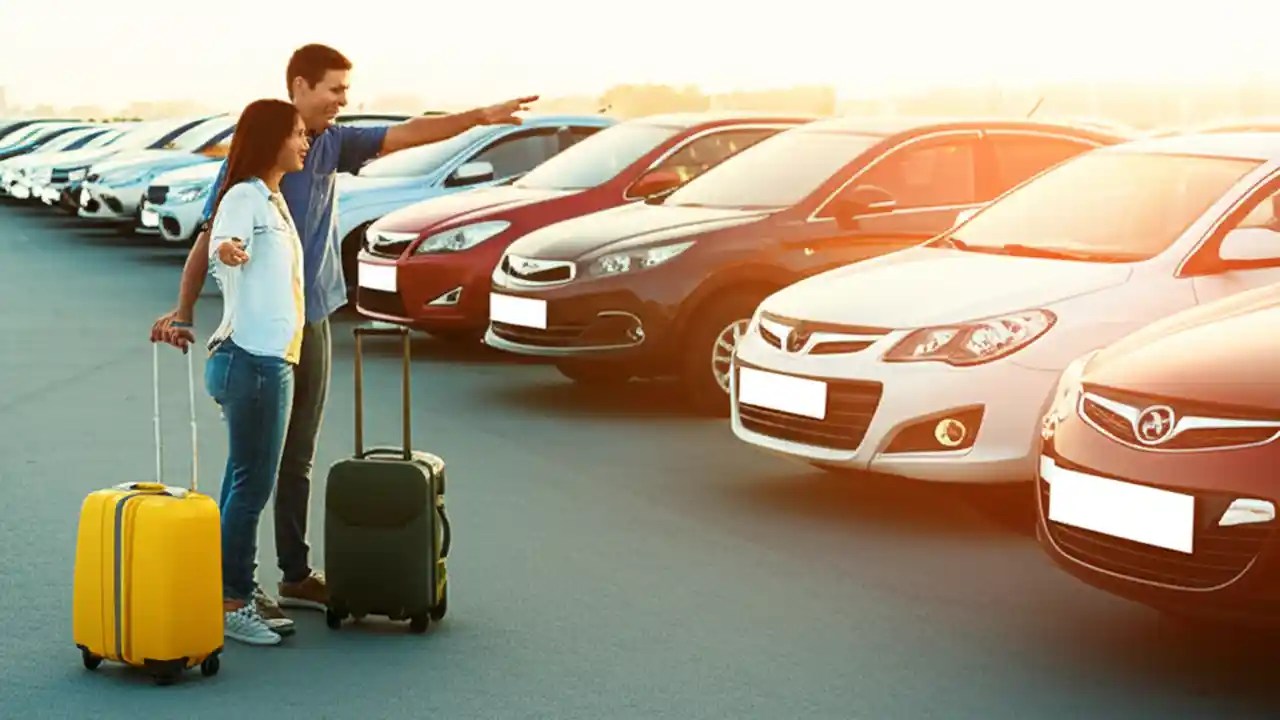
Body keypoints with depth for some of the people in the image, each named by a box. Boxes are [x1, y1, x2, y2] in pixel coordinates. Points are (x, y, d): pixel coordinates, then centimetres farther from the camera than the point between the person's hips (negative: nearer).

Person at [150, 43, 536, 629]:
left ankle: (297, 575, 24)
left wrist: (481, 116, -5)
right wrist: (183, 311, -15)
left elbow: (405, 135, 4)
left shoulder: (330, 145, 6)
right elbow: (210, 236, -12)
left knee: (298, 459, 14)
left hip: (312, 321, 7)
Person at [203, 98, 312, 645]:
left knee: (247, 484, 12)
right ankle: (230, 605, -5)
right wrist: (227, 249, -51)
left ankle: (236, 597, 18)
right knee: (251, 485, -8)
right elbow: (220, 247, -30)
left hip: (274, 359, 10)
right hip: (251, 360, -10)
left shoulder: (273, 200, 18)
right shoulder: (244, 197, -10)